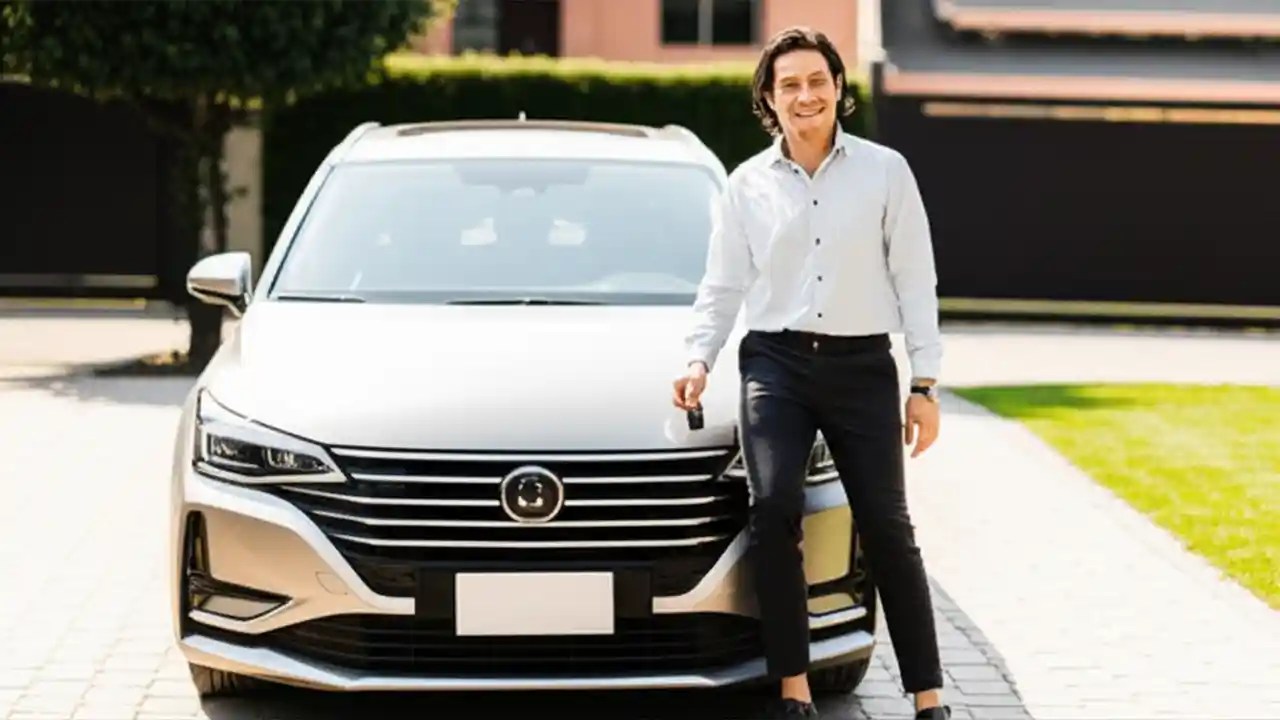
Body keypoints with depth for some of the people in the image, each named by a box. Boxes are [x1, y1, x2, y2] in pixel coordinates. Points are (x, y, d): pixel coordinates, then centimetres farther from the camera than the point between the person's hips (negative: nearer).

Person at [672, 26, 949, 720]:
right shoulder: (747, 185, 7)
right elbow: (722, 286, 12)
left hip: (863, 367, -1)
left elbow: (915, 281, 3)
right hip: (775, 363, 1)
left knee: (886, 526, -1)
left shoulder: (884, 171, 3)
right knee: (774, 507, -19)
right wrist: (699, 358, -3)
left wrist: (925, 384, -1)